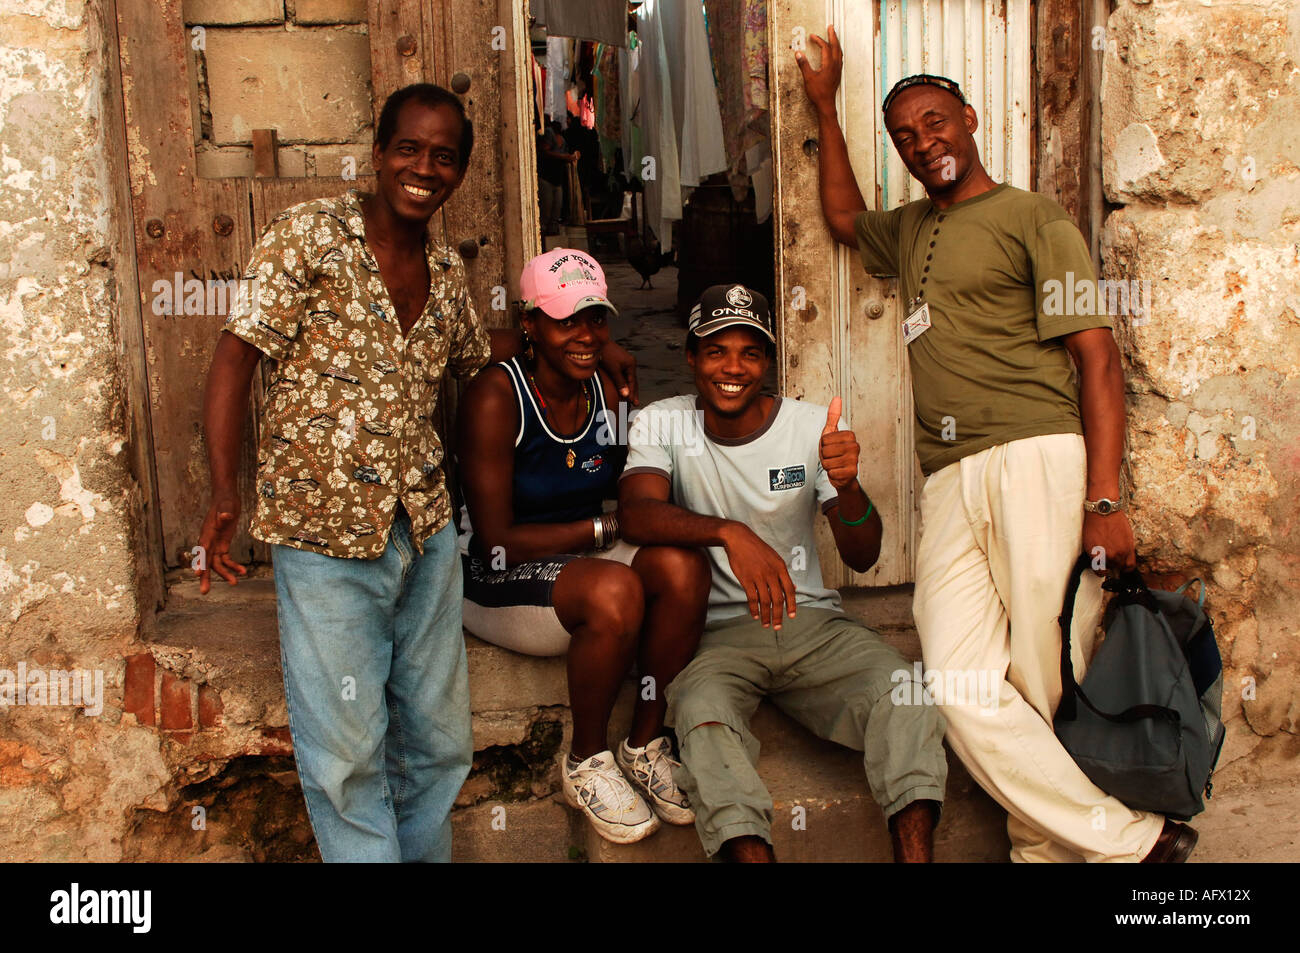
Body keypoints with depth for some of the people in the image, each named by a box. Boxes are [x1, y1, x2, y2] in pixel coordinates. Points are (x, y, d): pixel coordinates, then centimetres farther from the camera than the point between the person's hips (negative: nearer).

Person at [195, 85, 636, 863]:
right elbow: (238, 356, -12)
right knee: (347, 755, 4)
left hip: (426, 528, 6)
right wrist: (225, 491, -24)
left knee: (439, 740, 15)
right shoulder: (310, 236, -8)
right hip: (326, 535, -5)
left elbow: (476, 352, 28)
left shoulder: (447, 270, 9)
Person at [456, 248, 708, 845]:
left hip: (586, 556, 6)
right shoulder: (496, 398, -16)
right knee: (614, 589, -36)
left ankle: (645, 744, -7)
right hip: (502, 581, -6)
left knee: (682, 566, -26)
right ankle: (586, 763, -10)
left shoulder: (607, 393, 3)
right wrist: (603, 528, -15)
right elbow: (496, 540, -18)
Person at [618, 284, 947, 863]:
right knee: (701, 714, -34)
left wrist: (847, 486, -26)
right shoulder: (661, 424, 0)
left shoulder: (812, 426, 2)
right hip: (714, 633, -1)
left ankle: (915, 856, -27)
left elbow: (862, 558, -3)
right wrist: (730, 532, -38)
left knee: (904, 695, -26)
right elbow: (636, 514, -20)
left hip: (811, 621, 2)